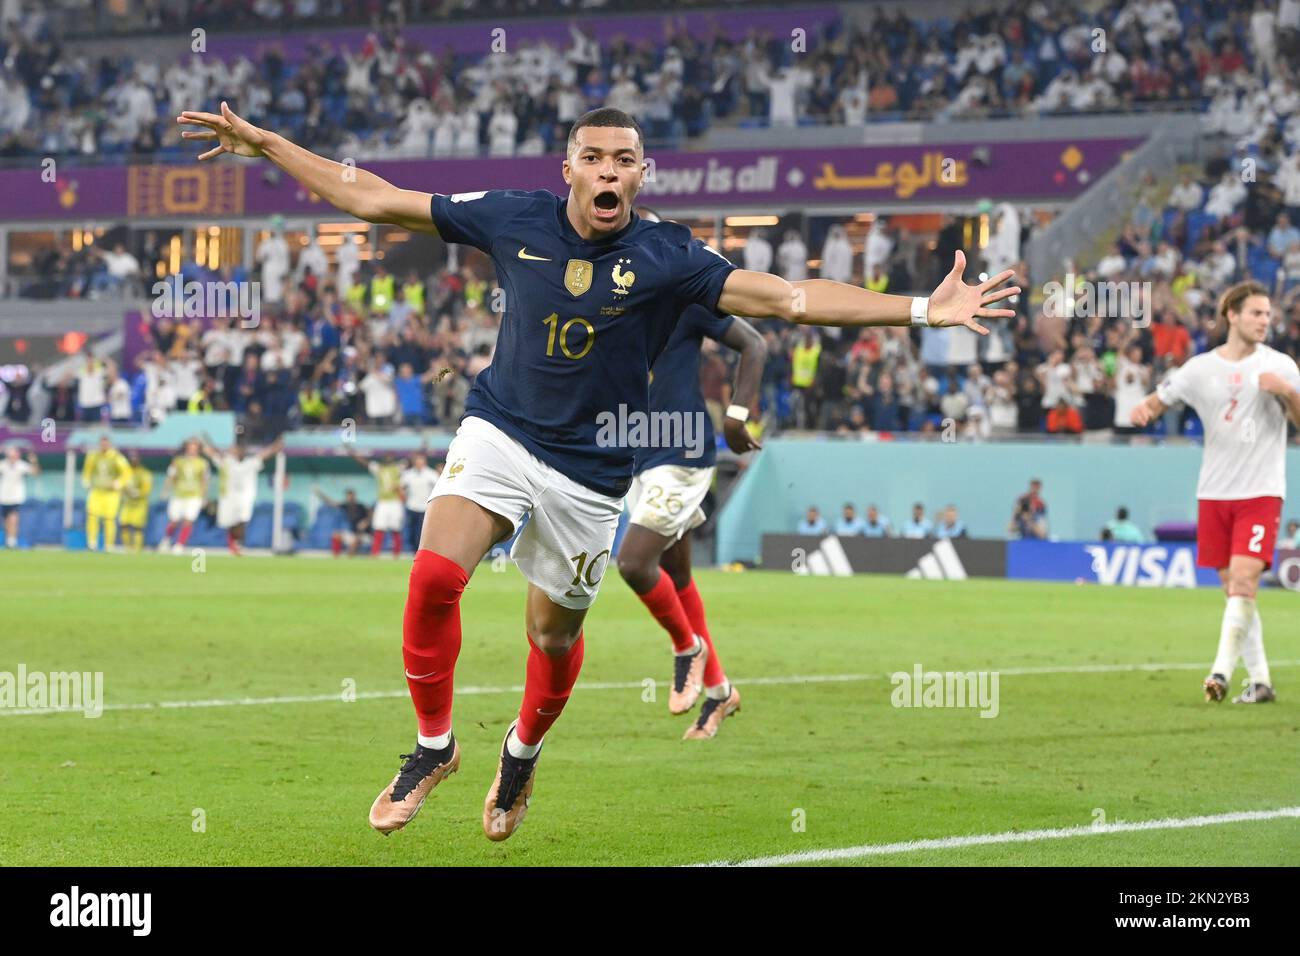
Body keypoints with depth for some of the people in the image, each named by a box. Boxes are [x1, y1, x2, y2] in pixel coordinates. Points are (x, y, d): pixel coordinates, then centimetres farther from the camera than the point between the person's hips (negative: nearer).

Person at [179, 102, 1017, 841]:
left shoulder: (667, 257, -10)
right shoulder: (515, 219, -6)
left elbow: (787, 297, -15)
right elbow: (373, 199, 1)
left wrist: (924, 310, -24)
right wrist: (265, 145, 0)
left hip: (591, 468, 0)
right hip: (499, 433, 0)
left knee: (555, 635, 8)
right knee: (435, 577, -21)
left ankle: (523, 752, 42)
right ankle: (434, 745, 2)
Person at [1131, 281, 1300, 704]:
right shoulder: (1201, 368, 5)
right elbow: (1158, 400, 13)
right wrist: (1143, 410, -10)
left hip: (1261, 491, -3)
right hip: (1214, 493, 3)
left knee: (1243, 578, -17)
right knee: (1234, 588, 4)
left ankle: (1222, 670, -18)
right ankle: (1259, 680, 11)